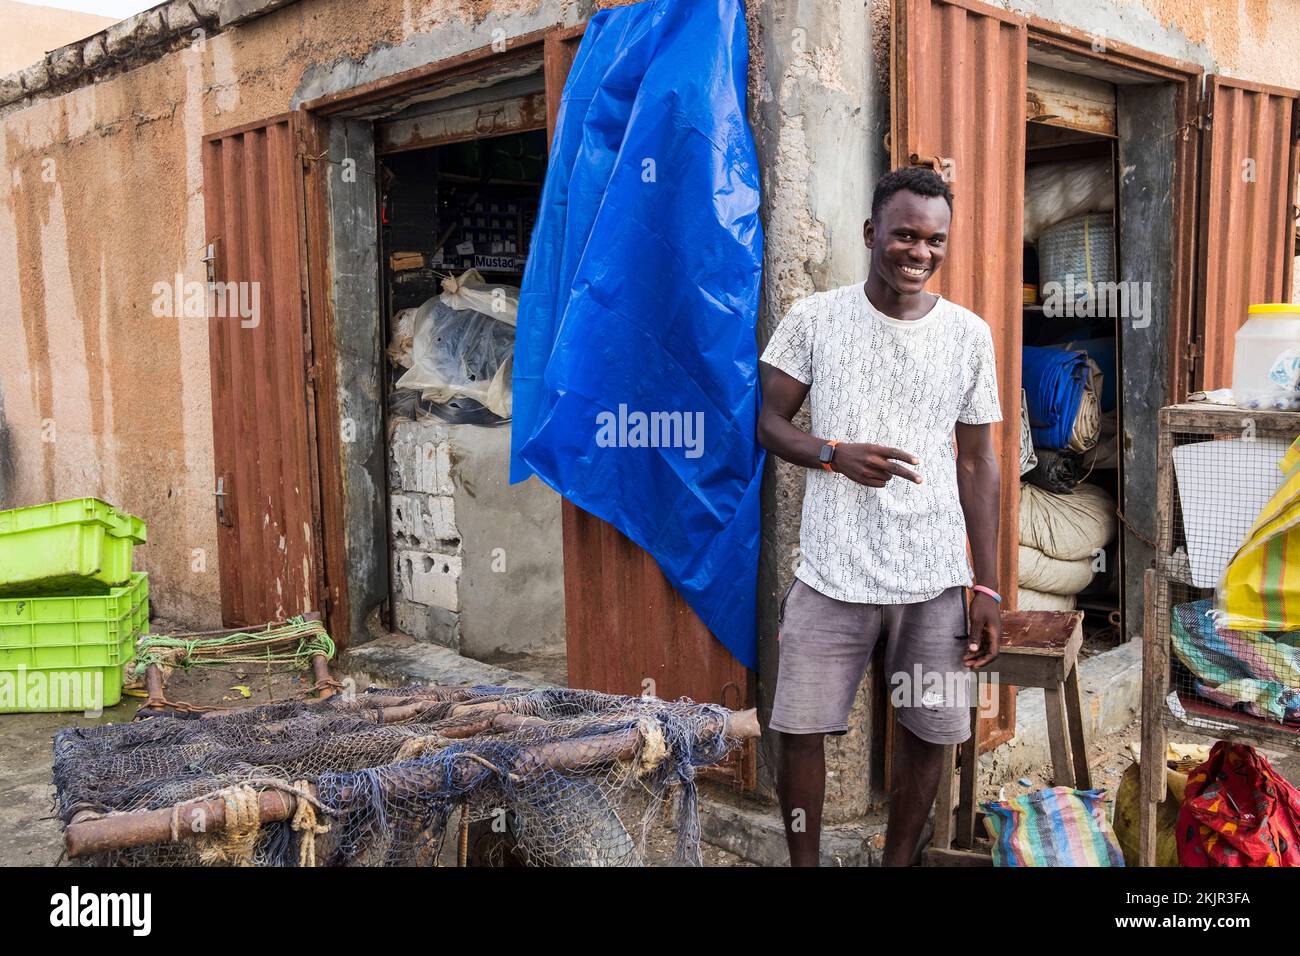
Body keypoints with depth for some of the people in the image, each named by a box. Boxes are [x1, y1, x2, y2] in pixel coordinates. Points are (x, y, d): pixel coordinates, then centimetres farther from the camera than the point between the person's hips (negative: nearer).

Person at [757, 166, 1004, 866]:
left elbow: (977, 462, 6)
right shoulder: (814, 318, -1)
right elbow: (769, 422, 3)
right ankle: (804, 864, 23)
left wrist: (987, 587, 3)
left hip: (936, 578, 2)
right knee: (797, 728, 1)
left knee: (929, 730, 8)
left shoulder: (969, 334, 3)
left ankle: (898, 861, 31)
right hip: (831, 572, -1)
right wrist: (836, 454, -18)